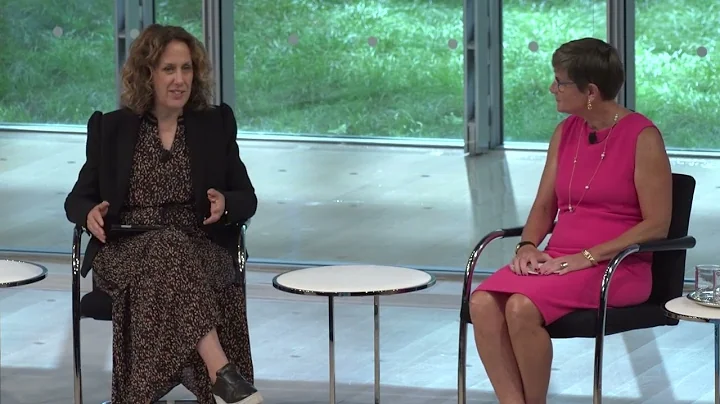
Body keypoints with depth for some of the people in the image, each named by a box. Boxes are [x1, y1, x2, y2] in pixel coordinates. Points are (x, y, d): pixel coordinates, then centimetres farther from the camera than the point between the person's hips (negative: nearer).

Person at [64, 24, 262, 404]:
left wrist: (224, 204, -13)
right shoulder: (111, 128, 10)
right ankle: (221, 373, -51)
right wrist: (91, 213, -12)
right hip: (125, 252, -1)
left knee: (172, 264, -36)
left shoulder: (217, 123, 12)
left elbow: (246, 199, 12)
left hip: (201, 249, 1)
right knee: (168, 251, -37)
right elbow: (78, 199, 13)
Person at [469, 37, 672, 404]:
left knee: (522, 307, -32)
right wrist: (528, 246, -5)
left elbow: (656, 225, -11)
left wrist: (587, 257, -17)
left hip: (619, 267, -6)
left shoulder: (642, 137, -7)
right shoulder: (566, 132, 13)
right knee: (483, 302, -24)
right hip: (558, 259, 6)